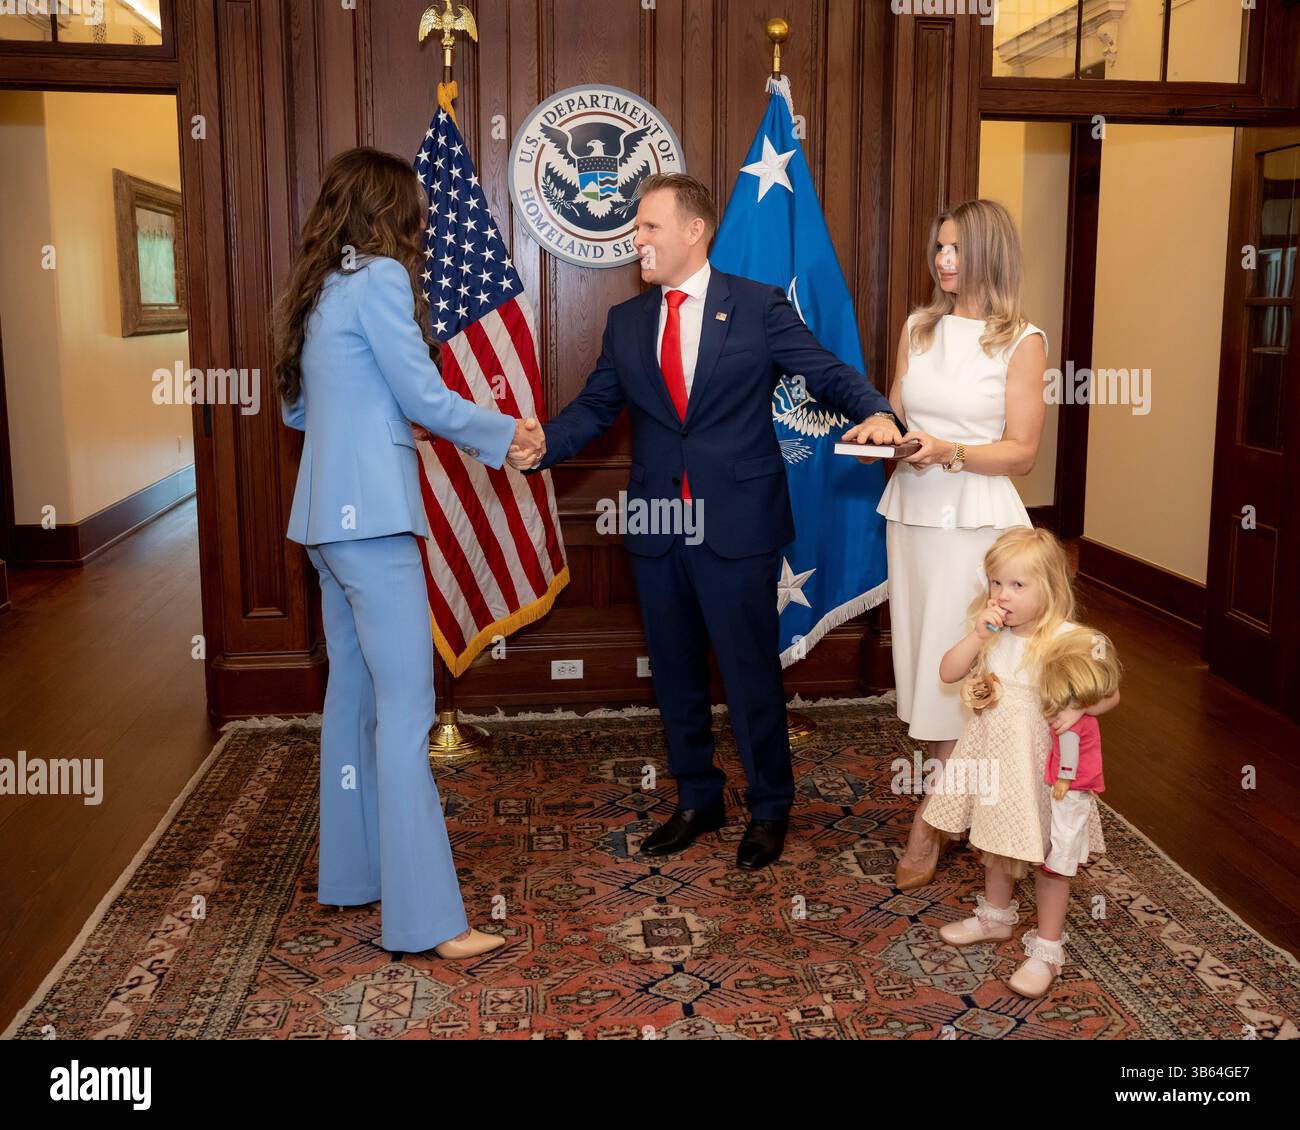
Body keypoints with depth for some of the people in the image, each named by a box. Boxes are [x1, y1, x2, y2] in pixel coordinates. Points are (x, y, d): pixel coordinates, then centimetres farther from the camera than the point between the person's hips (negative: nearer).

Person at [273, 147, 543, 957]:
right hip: (373, 514, -9)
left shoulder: (317, 289, 16)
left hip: (328, 512, 9)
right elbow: (425, 395, -10)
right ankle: (426, 918, -8)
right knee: (405, 707, -10)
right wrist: (505, 433, 4)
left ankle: (353, 871, 24)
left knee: (353, 691, 14)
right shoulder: (380, 278, -9)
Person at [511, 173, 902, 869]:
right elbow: (594, 407, 6)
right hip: (658, 524, 5)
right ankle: (697, 800, 33)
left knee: (751, 671, 5)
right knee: (675, 672, 14)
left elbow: (827, 372, -5)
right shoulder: (626, 322, 10)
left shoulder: (759, 307, -1)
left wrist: (874, 412, -25)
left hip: (737, 525, -4)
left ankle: (769, 809, 26)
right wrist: (541, 444, -12)